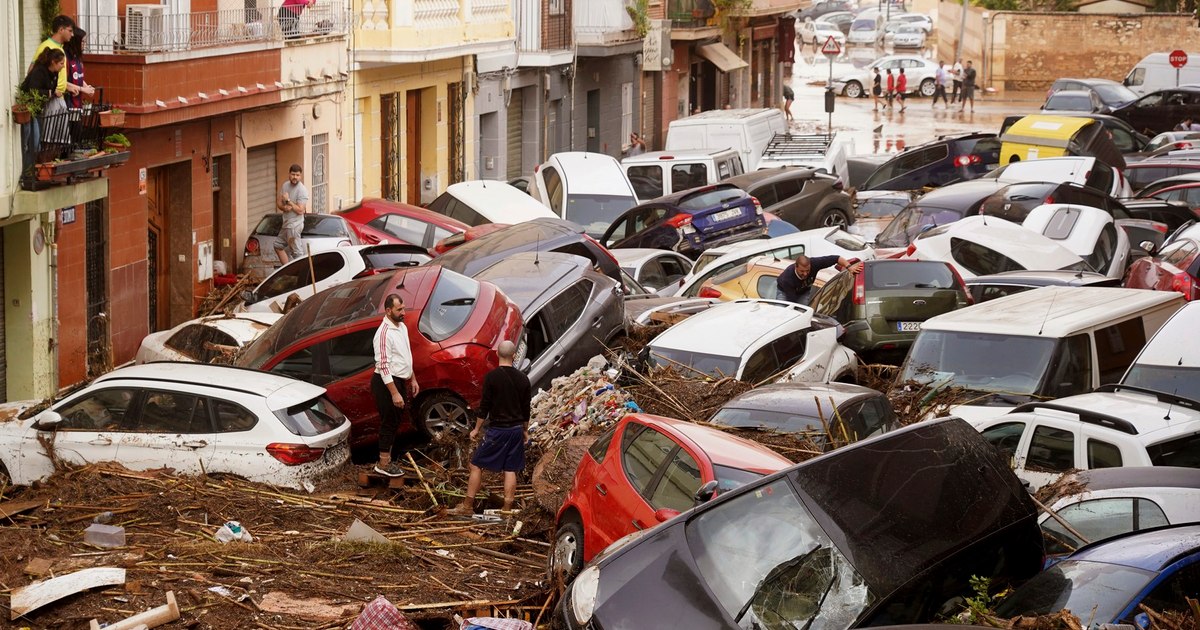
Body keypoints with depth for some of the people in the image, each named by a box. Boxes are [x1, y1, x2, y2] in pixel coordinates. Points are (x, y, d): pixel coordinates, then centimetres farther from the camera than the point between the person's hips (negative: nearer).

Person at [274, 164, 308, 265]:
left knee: (296, 251, -8)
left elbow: (300, 210, -21)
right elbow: (279, 203, 9)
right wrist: (283, 207, -13)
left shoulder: (302, 190, -17)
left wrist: (288, 201, -17)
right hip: (286, 223, 9)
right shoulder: (285, 186, 7)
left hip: (295, 225, -9)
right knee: (278, 246, 18)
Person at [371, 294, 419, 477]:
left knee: (395, 421, 16)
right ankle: (383, 464, 8)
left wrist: (412, 379, 19)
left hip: (400, 381, 9)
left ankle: (387, 459, 26)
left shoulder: (402, 327, 8)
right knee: (389, 422, -2)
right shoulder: (384, 333, -23)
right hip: (386, 383, -9)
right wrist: (394, 393, -26)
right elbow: (384, 366, -24)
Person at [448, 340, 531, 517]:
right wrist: (525, 430, 21)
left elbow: (484, 406, -10)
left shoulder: (492, 377, -12)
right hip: (516, 429, 4)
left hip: (497, 429, -4)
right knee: (510, 470, 8)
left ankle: (467, 506, 5)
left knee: (476, 465, 5)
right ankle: (507, 509, 8)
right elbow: (526, 409, 8)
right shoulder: (522, 379, 1)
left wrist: (477, 428, 1)